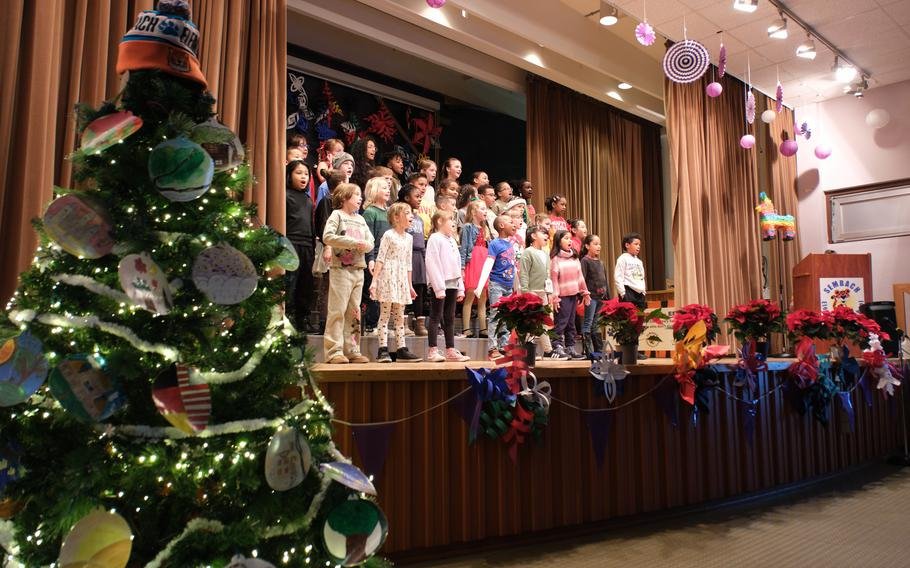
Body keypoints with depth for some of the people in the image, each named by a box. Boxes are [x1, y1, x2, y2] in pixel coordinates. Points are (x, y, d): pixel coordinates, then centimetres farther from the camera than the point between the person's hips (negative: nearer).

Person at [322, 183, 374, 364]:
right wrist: (354, 242, -18)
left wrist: (365, 245, -10)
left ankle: (352, 350, 15)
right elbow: (327, 237, -16)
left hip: (358, 269, 7)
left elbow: (370, 241, 14)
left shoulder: (360, 219, 18)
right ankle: (334, 351, -4)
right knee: (338, 311, -7)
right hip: (340, 268, -7)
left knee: (354, 311, 9)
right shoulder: (337, 215, -1)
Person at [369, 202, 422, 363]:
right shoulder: (388, 235, -5)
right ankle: (383, 350, -6)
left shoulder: (409, 238, 15)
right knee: (385, 313, -6)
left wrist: (410, 285, 18)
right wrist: (374, 280, -17)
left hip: (401, 279, 7)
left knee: (399, 316, 8)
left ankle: (401, 349, 11)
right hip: (387, 276, -7)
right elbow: (380, 259, -9)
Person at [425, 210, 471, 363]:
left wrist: (460, 287, 13)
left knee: (450, 319, 9)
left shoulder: (452, 240, 18)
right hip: (440, 285, -8)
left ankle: (451, 351, 14)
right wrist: (439, 287, -19)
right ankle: (432, 351, 0)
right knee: (436, 317, -3)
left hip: (452, 284, 8)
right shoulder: (435, 239, -7)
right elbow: (432, 264, -15)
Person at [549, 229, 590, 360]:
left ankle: (570, 347, 16)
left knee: (571, 322, 11)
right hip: (563, 295, -7)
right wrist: (554, 297, -16)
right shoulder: (555, 258, -7)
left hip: (573, 294, 7)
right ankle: (557, 347, -5)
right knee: (561, 322, -8)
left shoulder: (575, 257, 13)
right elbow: (553, 279, -11)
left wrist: (585, 292, 16)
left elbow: (580, 276, 16)